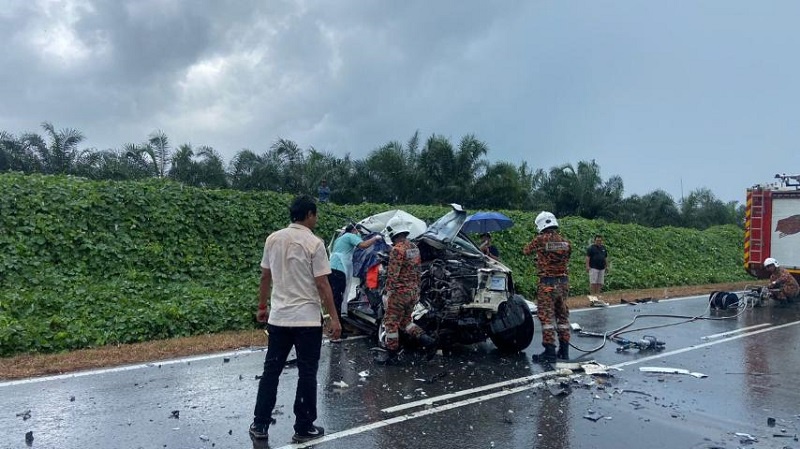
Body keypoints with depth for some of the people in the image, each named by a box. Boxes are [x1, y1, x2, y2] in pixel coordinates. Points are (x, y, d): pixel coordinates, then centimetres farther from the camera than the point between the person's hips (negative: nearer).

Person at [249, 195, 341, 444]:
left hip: (278, 317, 5)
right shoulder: (314, 243, -12)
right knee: (307, 374, 7)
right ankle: (303, 428, 16)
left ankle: (259, 425, 21)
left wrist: (262, 306, 22)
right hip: (307, 319, -5)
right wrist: (334, 318, -7)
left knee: (271, 370, 14)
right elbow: (322, 285, -13)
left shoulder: (273, 239, 4)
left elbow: (265, 278, 11)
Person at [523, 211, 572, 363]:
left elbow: (526, 251, 6)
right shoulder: (565, 242, 4)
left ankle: (550, 352, -2)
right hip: (563, 282, 5)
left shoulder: (540, 240, -10)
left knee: (547, 317, -2)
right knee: (562, 316, 15)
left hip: (547, 283, -5)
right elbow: (567, 259, 12)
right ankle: (564, 350, 22)